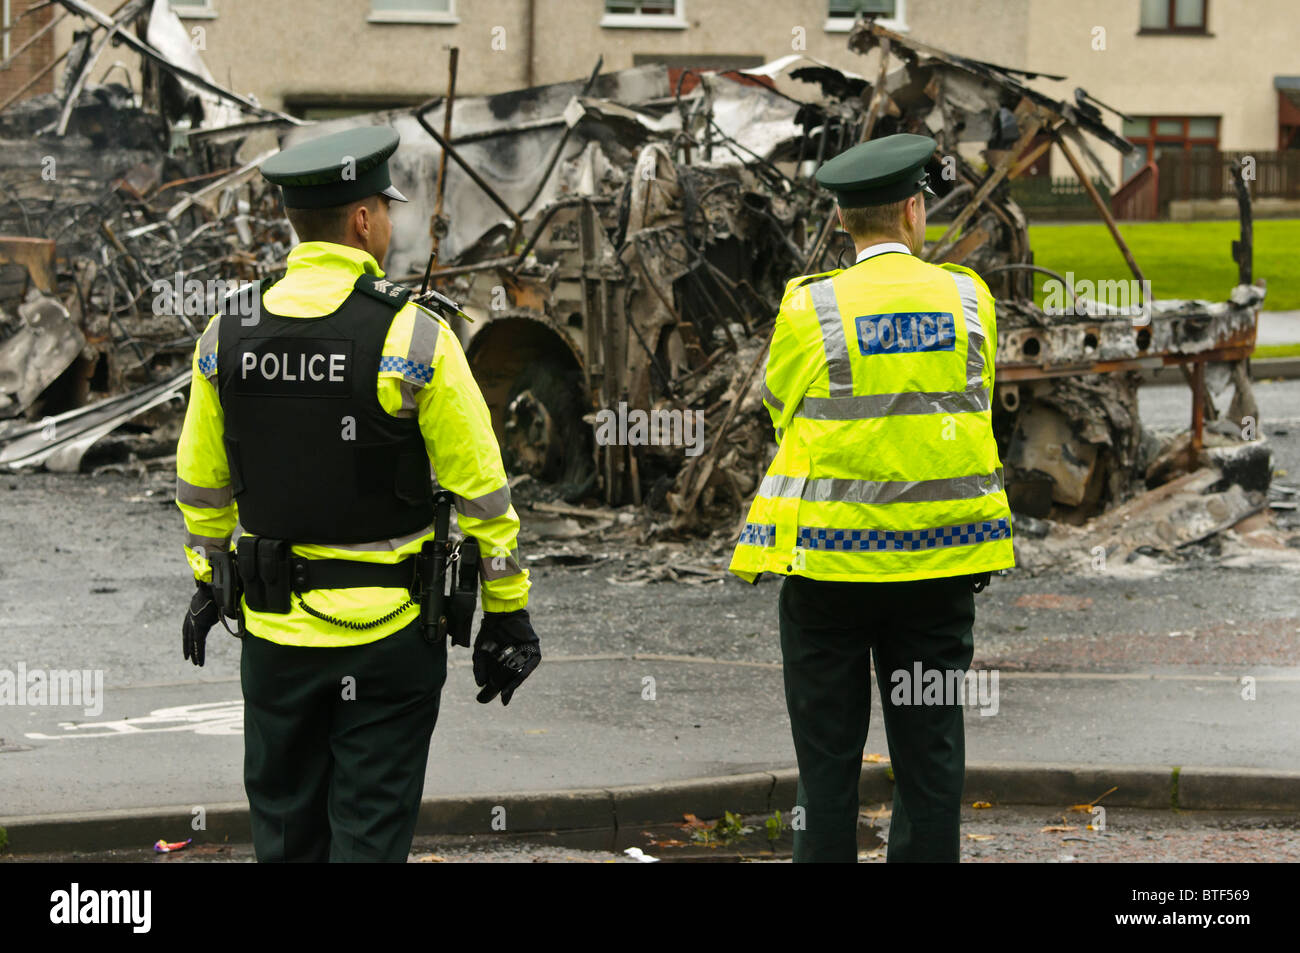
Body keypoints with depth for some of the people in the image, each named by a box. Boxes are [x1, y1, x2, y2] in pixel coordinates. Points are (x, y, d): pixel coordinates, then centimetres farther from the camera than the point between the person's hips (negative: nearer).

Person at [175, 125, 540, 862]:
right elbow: (481, 490, -10)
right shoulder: (412, 339, -14)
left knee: (285, 830, 16)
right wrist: (507, 609, -1)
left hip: (276, 629, 4)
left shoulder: (228, 335, 0)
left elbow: (201, 483, 10)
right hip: (387, 631, -4)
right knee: (369, 832, 3)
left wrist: (209, 581, 24)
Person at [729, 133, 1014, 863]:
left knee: (828, 758, 4)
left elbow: (782, 405, 7)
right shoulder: (969, 298, 2)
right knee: (930, 754, 8)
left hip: (832, 557, -2)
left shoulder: (811, 308, -6)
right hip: (942, 560, 2)